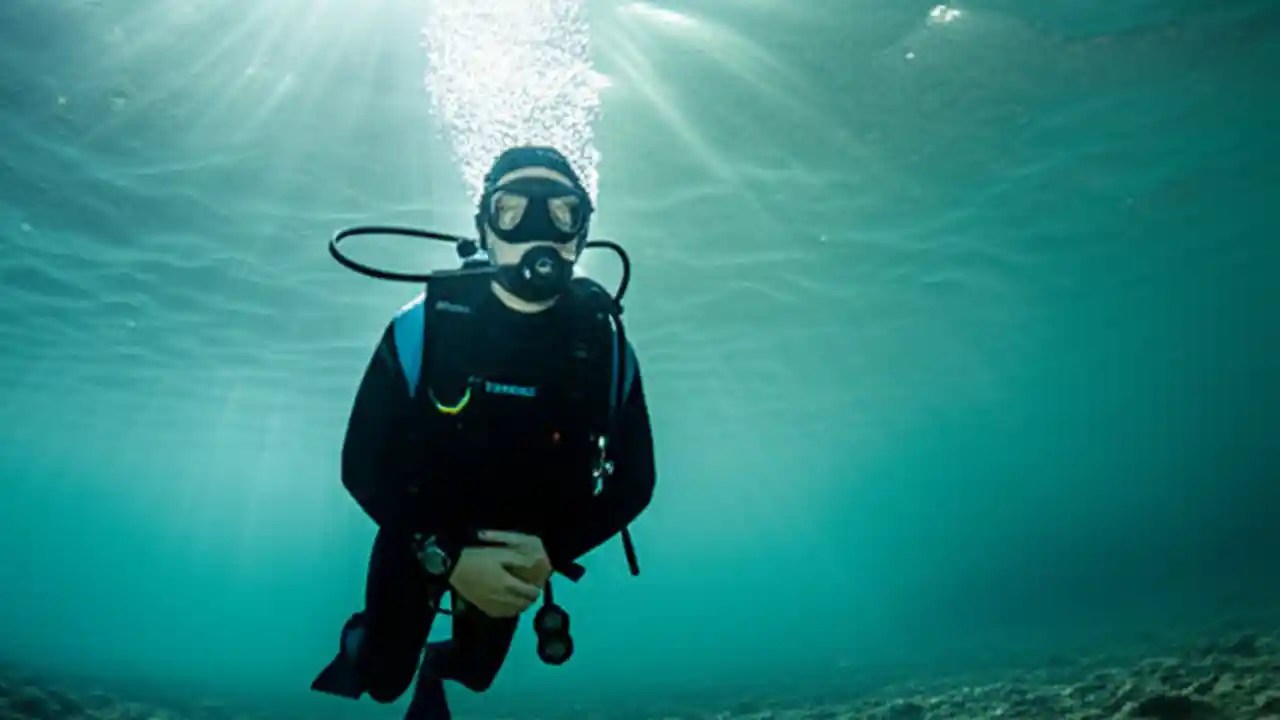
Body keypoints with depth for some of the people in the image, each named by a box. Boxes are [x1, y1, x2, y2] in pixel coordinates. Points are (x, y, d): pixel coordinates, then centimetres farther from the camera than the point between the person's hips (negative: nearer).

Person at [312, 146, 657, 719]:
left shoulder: (605, 347, -19)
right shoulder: (423, 325, -23)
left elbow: (634, 481, -11)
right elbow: (361, 464, -20)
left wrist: (553, 552, -25)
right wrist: (445, 557, -29)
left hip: (521, 554, 2)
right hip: (419, 539, -1)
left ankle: (437, 669, 59)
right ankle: (362, 644, 52)